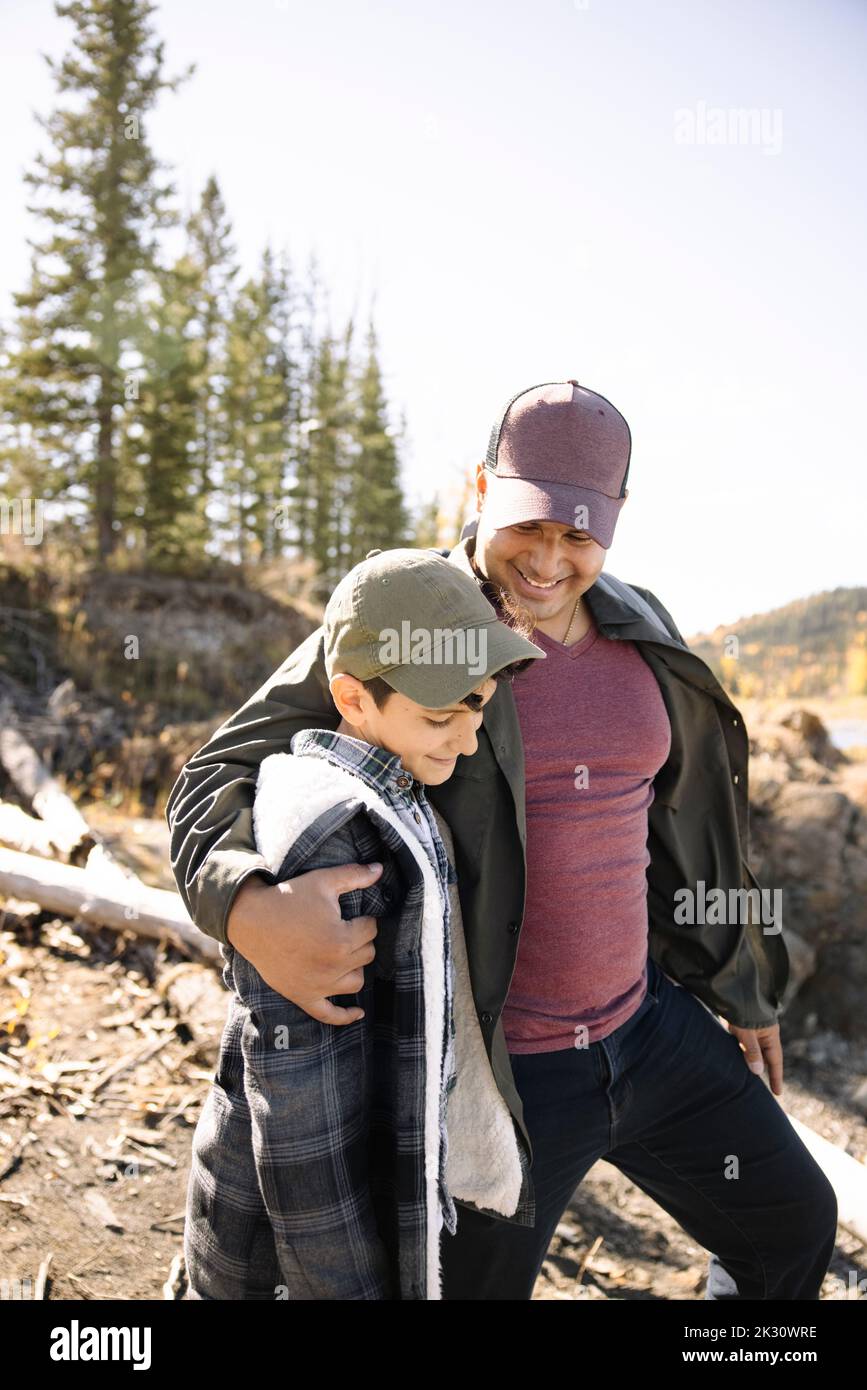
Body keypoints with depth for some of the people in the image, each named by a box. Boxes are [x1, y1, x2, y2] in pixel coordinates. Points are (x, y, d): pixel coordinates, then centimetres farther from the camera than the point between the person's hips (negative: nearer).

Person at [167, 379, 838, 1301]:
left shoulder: (643, 638, 1)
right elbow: (215, 781, -18)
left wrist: (741, 987, 20)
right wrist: (250, 907, -41)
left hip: (643, 1025, 6)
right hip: (491, 1071, -5)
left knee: (793, 1224, 20)